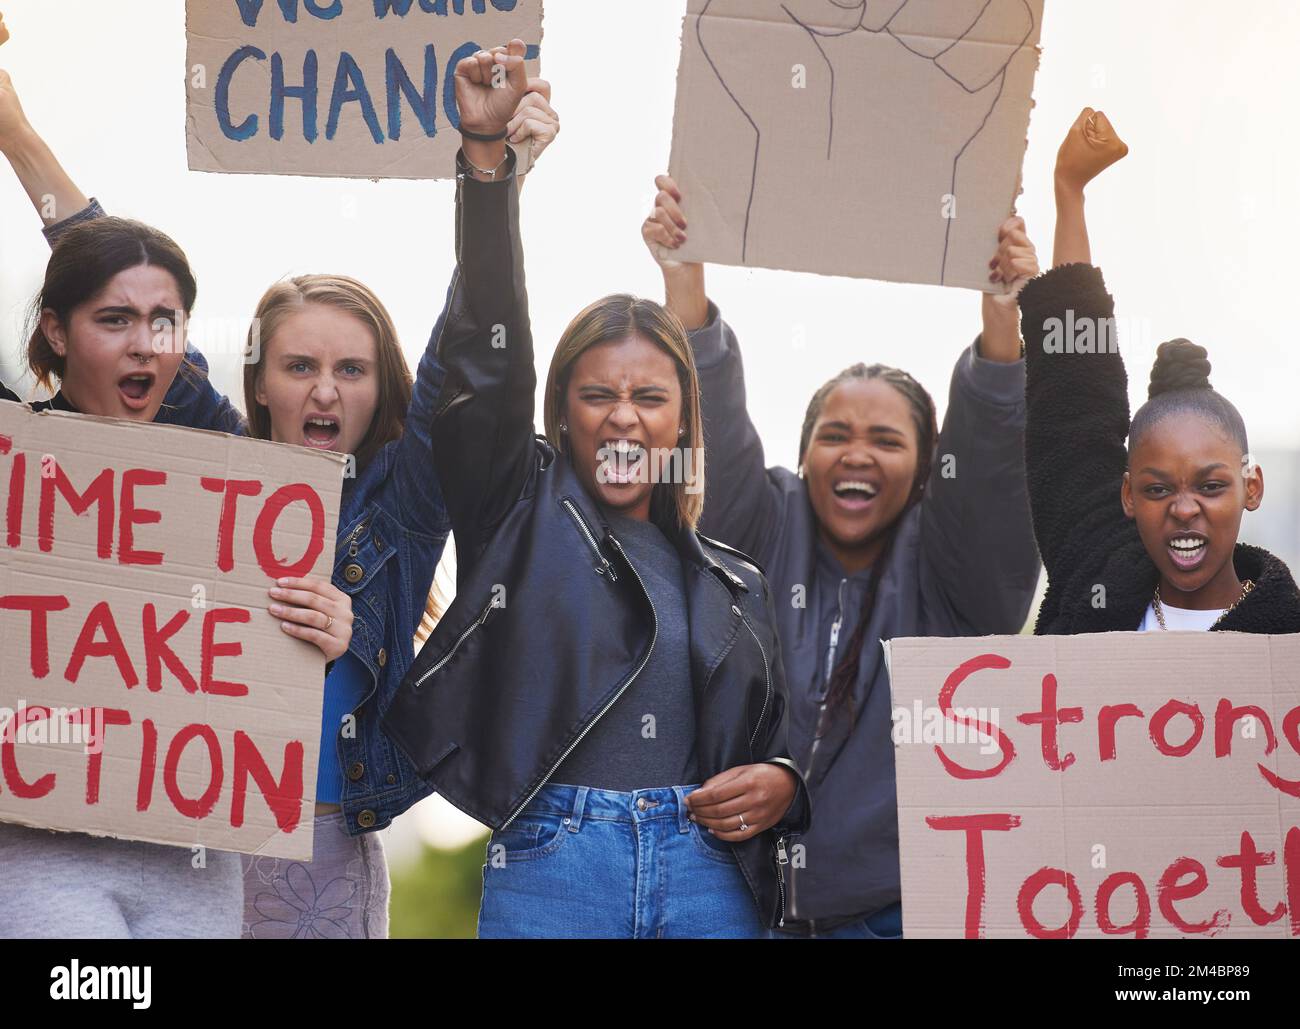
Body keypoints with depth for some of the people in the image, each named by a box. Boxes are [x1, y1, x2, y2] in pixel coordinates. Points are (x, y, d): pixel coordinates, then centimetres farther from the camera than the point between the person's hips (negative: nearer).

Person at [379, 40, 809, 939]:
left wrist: (780, 786, -1)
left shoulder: (732, 583, 17)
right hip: (550, 870, -3)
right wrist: (486, 153, -10)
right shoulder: (521, 510, 9)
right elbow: (488, 352, -2)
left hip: (713, 879, 3)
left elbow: (779, 735, 23)